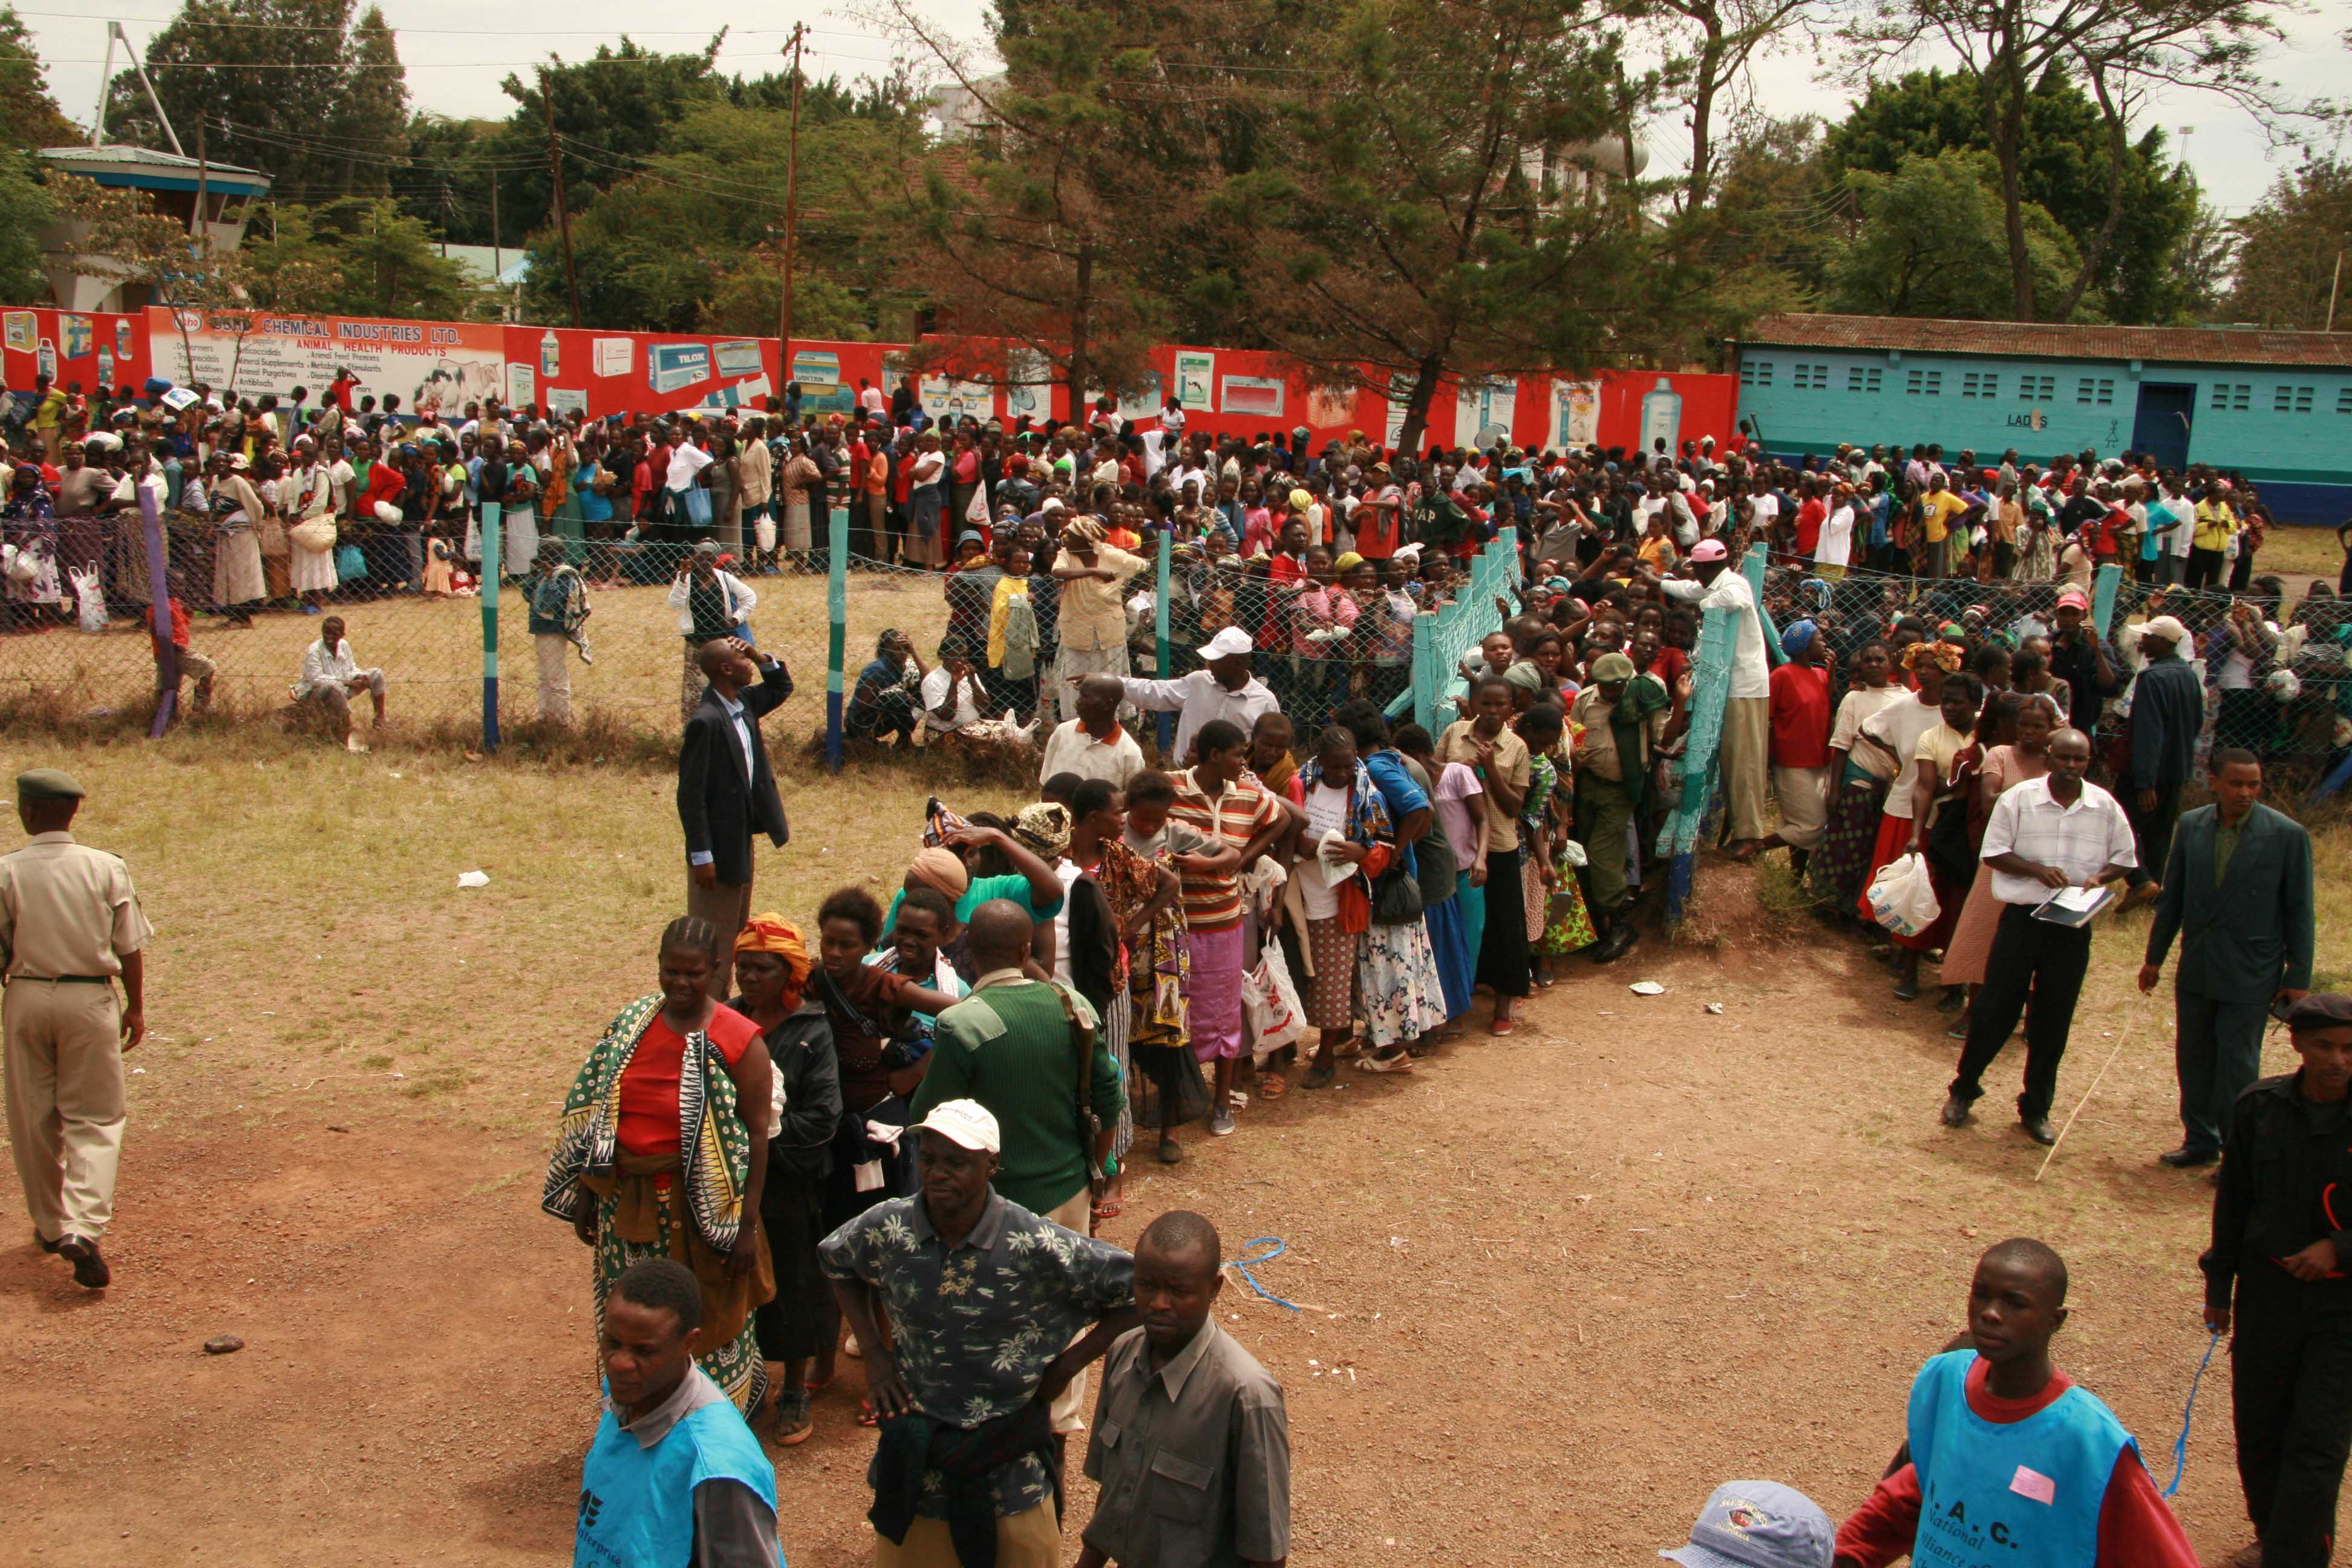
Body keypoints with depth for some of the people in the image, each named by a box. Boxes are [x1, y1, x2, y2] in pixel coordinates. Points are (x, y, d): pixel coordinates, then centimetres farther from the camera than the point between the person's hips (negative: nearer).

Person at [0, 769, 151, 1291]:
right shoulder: (107, 868, -5)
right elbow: (130, 947, 0)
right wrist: (135, 1008, 11)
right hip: (90, 999, 0)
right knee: (94, 1117, 5)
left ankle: (50, 1224, 27)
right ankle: (83, 1227, -12)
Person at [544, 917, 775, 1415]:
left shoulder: (739, 1041, -12)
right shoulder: (630, 1024, 1)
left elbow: (757, 1133, -11)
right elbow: (591, 1113, 7)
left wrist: (747, 1224, -13)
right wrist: (586, 1193, 7)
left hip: (700, 1208, -4)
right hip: (628, 1202, 4)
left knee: (706, 1320, 10)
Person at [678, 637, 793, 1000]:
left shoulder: (743, 703, 2)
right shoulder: (706, 721, -23)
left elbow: (782, 688, 23)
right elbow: (690, 794, -22)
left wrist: (762, 659, 1)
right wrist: (701, 856, -21)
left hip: (741, 840, 9)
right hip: (717, 848, -9)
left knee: (734, 933, 20)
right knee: (713, 942, 1)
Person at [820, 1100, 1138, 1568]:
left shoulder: (1035, 1245, -22)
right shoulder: (887, 1228, -13)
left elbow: (1138, 1290, -14)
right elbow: (836, 1263, 11)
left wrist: (1068, 1364, -10)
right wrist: (875, 1354, 4)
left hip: (1009, 1456, -2)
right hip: (913, 1456, 2)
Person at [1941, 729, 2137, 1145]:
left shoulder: (2105, 807, 1)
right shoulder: (2019, 799, -5)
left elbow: (2123, 859, 9)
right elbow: (1994, 852, -3)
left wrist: (2097, 878, -12)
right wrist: (2038, 869, -18)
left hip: (2073, 924, 2)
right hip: (2022, 916, -2)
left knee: (2054, 1020, 9)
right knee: (1996, 1007, 2)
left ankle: (2036, 1108, 22)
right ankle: (1964, 1088, 21)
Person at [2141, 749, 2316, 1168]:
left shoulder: (2287, 835, -10)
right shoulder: (2191, 826, 1)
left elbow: (2298, 911, -5)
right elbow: (2172, 897, 10)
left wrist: (2298, 977, -5)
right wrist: (2154, 956, 13)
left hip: (2250, 975, -4)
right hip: (2196, 970, 4)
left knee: (2237, 1065, 1)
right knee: (2193, 1058, 13)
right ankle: (2200, 1141, 29)